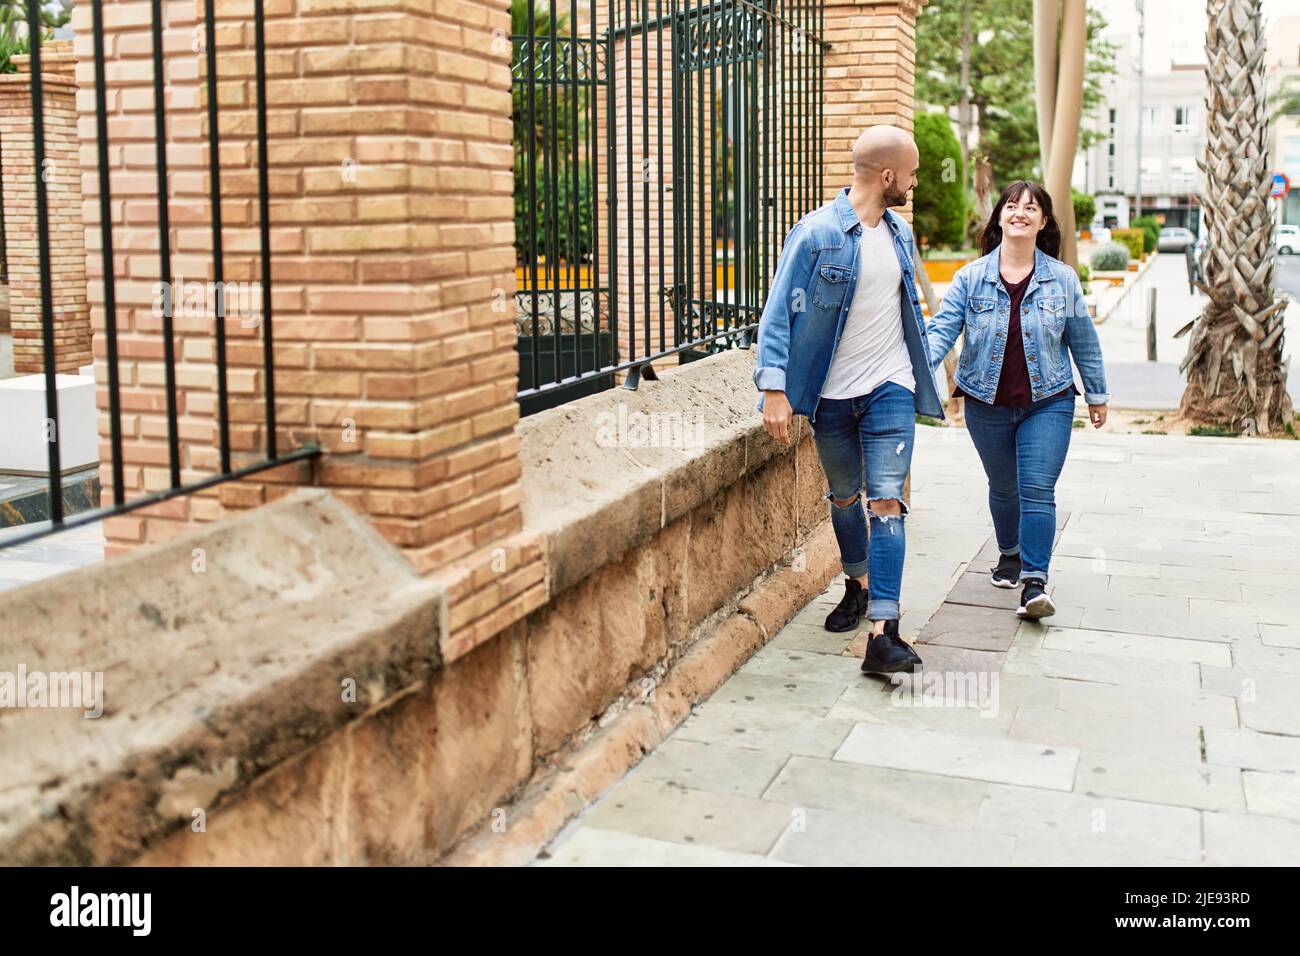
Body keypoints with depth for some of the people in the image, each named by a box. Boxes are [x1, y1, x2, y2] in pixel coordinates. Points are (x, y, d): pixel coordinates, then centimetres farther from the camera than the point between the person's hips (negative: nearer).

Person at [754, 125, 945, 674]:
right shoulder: (816, 234, -12)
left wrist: (926, 364, 26)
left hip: (890, 387, 2)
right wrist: (774, 388, -21)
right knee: (844, 497, 16)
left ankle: (882, 634, -15)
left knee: (886, 501, -10)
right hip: (831, 394, -2)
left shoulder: (899, 233, 7)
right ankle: (858, 585, 42)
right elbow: (779, 313, -13)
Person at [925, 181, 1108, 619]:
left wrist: (1097, 395, 14)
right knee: (1004, 488, 16)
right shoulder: (970, 278, -3)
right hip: (987, 403, 1)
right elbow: (942, 329, -12)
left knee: (1037, 490, -11)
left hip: (1047, 403, -1)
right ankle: (1010, 554, 40)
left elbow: (1083, 342, 8)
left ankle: (1035, 582, -10)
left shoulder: (1063, 279, -1)